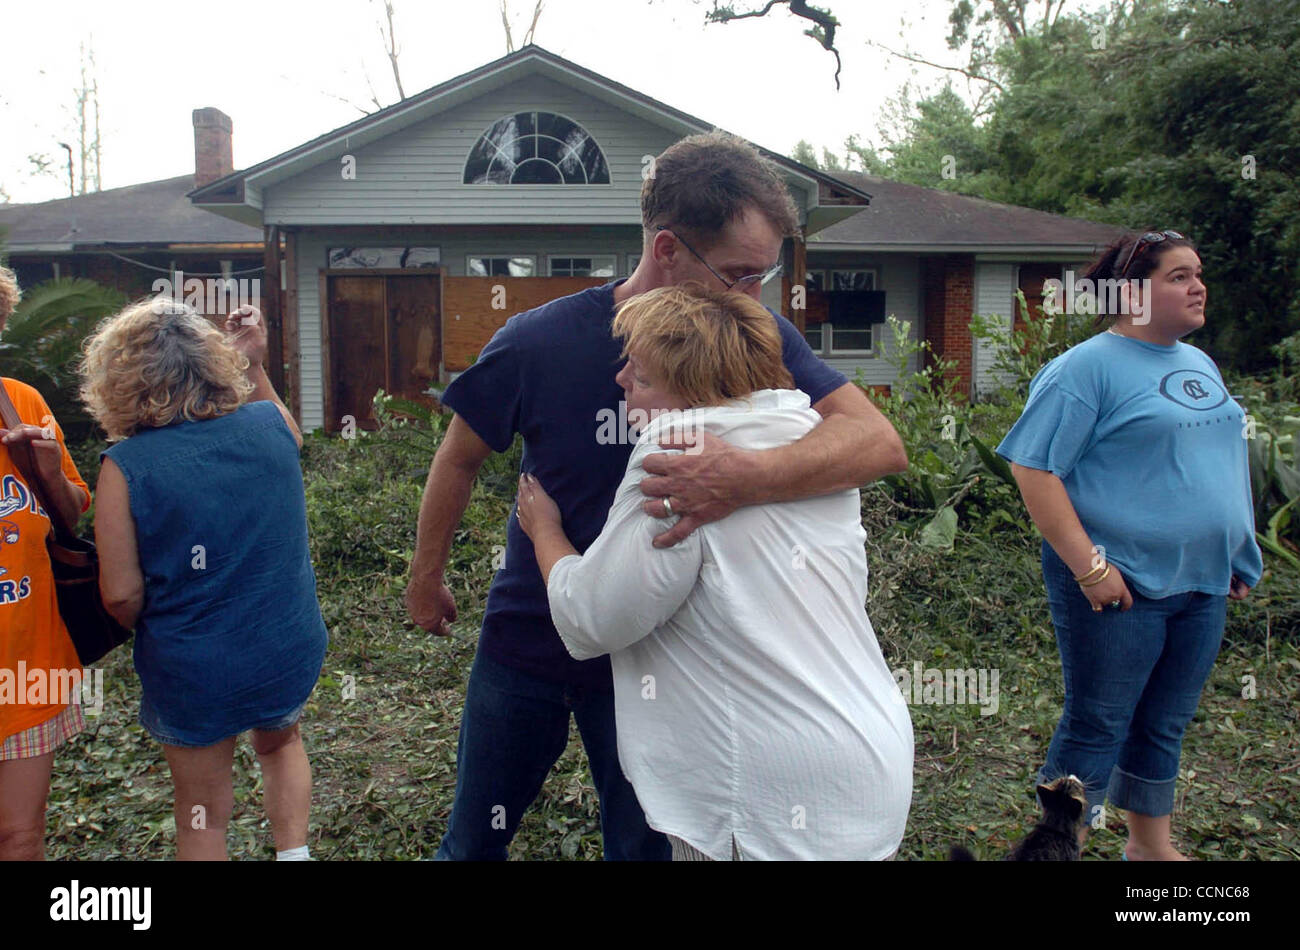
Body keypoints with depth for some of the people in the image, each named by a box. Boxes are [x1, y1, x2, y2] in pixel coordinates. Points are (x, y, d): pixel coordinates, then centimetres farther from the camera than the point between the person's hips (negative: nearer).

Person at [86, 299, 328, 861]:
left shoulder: (126, 466, -18)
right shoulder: (270, 424, -9)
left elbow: (122, 596, -14)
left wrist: (155, 632, 7)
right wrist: (255, 365, 15)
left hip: (193, 672, -2)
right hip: (290, 652, 3)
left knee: (203, 814, 21)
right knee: (280, 742, 35)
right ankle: (294, 851, 29)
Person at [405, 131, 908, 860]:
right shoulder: (541, 343, -20)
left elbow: (881, 442, -28)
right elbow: (462, 458, -4)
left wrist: (751, 478, -47)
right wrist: (427, 580, 8)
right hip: (530, 638, 0)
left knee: (642, 842, 17)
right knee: (476, 840, 20)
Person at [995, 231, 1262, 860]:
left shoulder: (1201, 365, 14)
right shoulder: (1088, 366, -12)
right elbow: (1034, 468, -18)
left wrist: (1235, 559, 19)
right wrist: (1089, 565, -21)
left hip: (1200, 583, 8)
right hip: (1119, 584, -8)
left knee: (1165, 724, 18)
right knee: (1096, 726, 2)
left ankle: (1150, 845, 35)